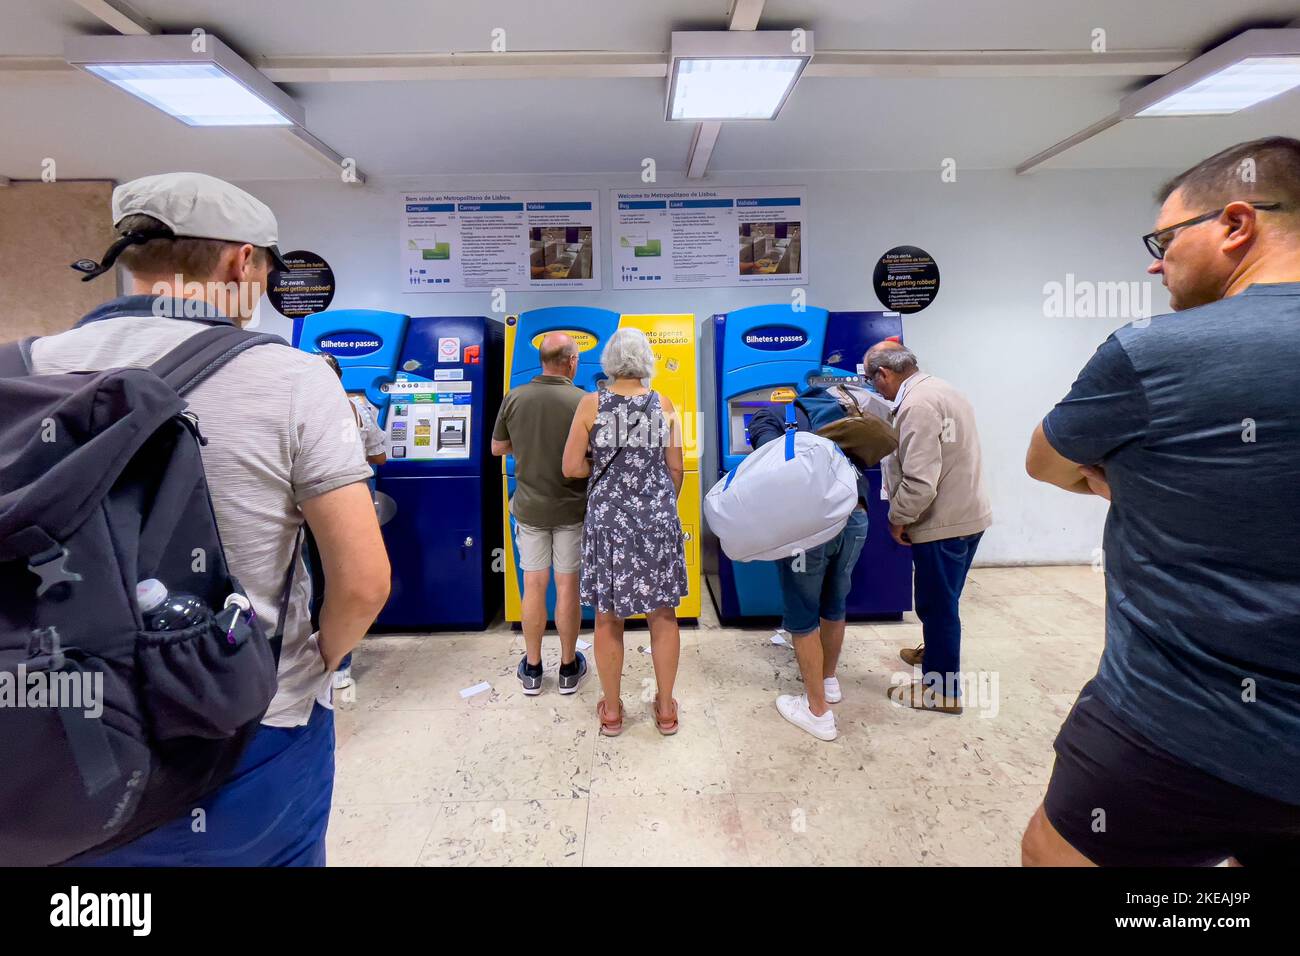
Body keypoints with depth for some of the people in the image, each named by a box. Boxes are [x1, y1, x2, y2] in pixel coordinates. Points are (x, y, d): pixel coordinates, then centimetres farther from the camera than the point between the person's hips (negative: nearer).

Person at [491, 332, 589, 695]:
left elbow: (497, 448, 6)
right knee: (568, 587, 9)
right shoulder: (583, 402, -15)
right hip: (572, 509, -2)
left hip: (529, 508, 2)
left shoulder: (514, 399, -6)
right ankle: (569, 667, 22)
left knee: (534, 586, 11)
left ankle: (532, 669, 23)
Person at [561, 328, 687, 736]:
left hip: (608, 520, -1)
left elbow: (571, 467, -8)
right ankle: (665, 709, 25)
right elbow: (676, 468, 3)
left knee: (608, 618, 11)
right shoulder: (663, 404, -1)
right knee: (662, 613, 13)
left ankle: (612, 711, 25)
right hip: (659, 518, 2)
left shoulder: (591, 403, -6)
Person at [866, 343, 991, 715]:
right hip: (968, 514, 10)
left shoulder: (917, 405, -23)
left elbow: (919, 483, -28)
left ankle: (943, 690, 18)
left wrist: (897, 519, -13)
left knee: (937, 603, 4)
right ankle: (936, 653, 45)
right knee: (941, 599, 25)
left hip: (942, 523, -10)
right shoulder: (942, 390, 10)